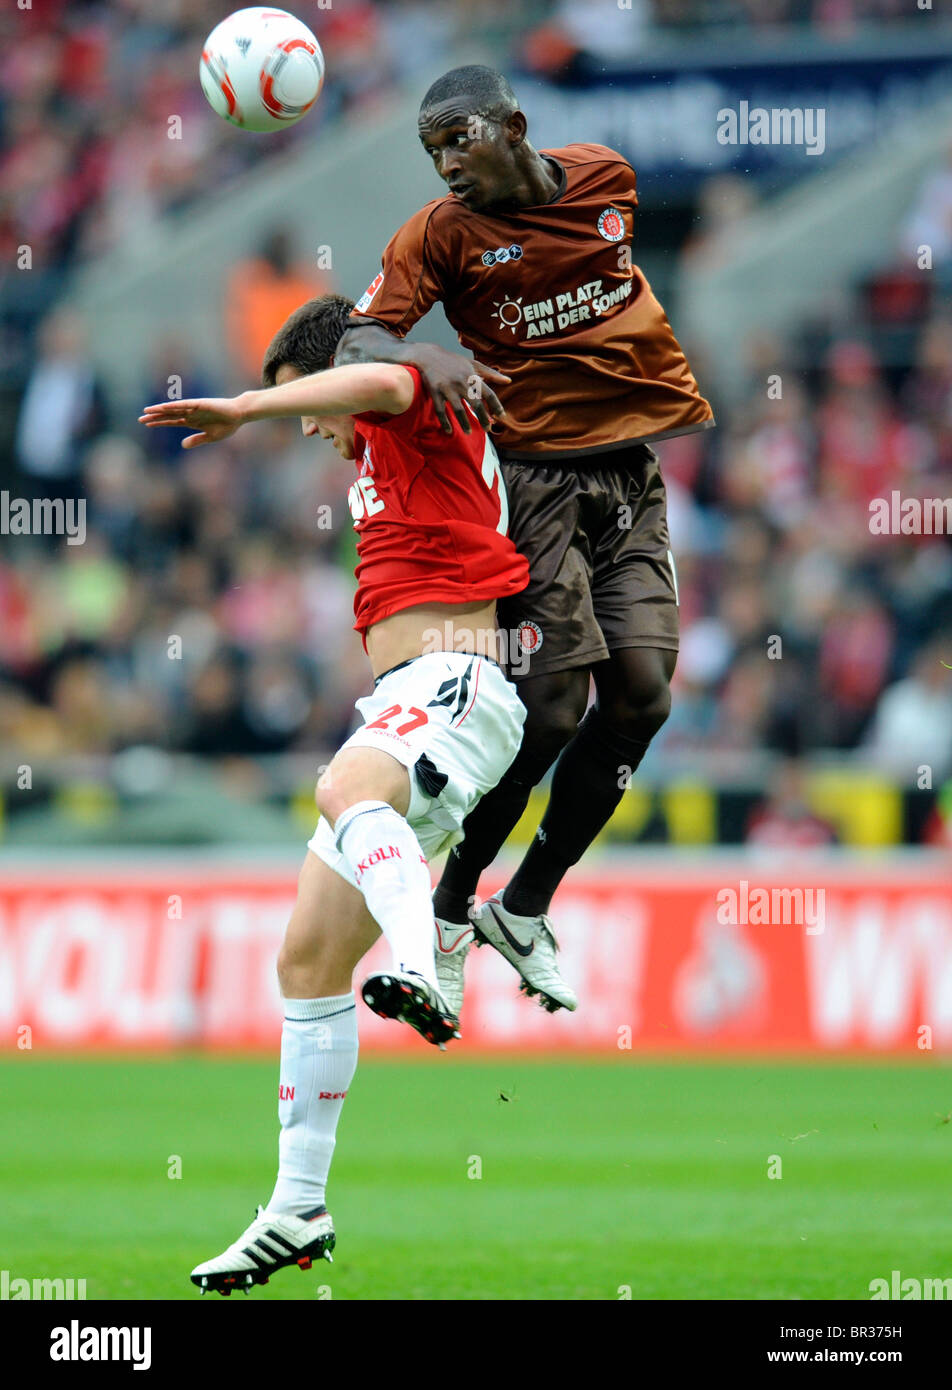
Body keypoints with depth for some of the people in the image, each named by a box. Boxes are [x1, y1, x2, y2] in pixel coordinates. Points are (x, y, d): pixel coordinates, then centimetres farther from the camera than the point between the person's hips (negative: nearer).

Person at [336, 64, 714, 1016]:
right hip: (537, 481, -5)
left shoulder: (606, 179, 5)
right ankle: (449, 909, 6)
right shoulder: (443, 232, -7)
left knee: (641, 695, -6)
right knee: (553, 708, -12)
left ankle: (525, 909, 7)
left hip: (632, 472, 5)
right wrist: (424, 357, -35)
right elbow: (358, 338, -14)